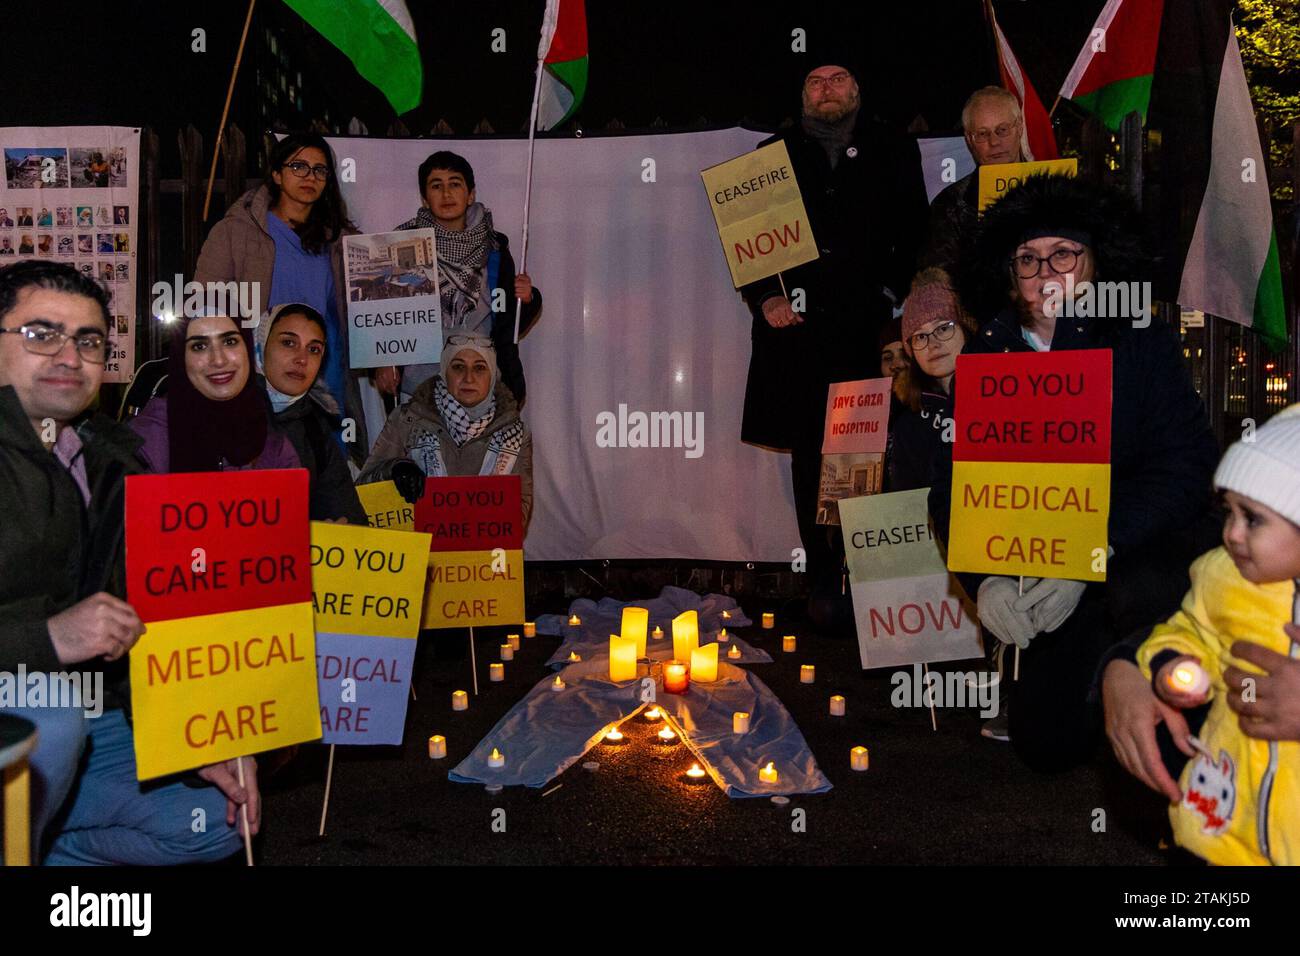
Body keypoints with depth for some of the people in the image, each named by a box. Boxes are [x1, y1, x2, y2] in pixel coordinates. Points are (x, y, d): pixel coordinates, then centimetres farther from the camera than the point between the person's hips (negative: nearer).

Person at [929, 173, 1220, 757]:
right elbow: (951, 484, -1)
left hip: (1154, 546, -2)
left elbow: (1186, 466, -16)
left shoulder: (1142, 345, -6)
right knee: (1046, 743, -7)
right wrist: (985, 579, -18)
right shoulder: (986, 361, 1)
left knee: (1136, 593, -37)